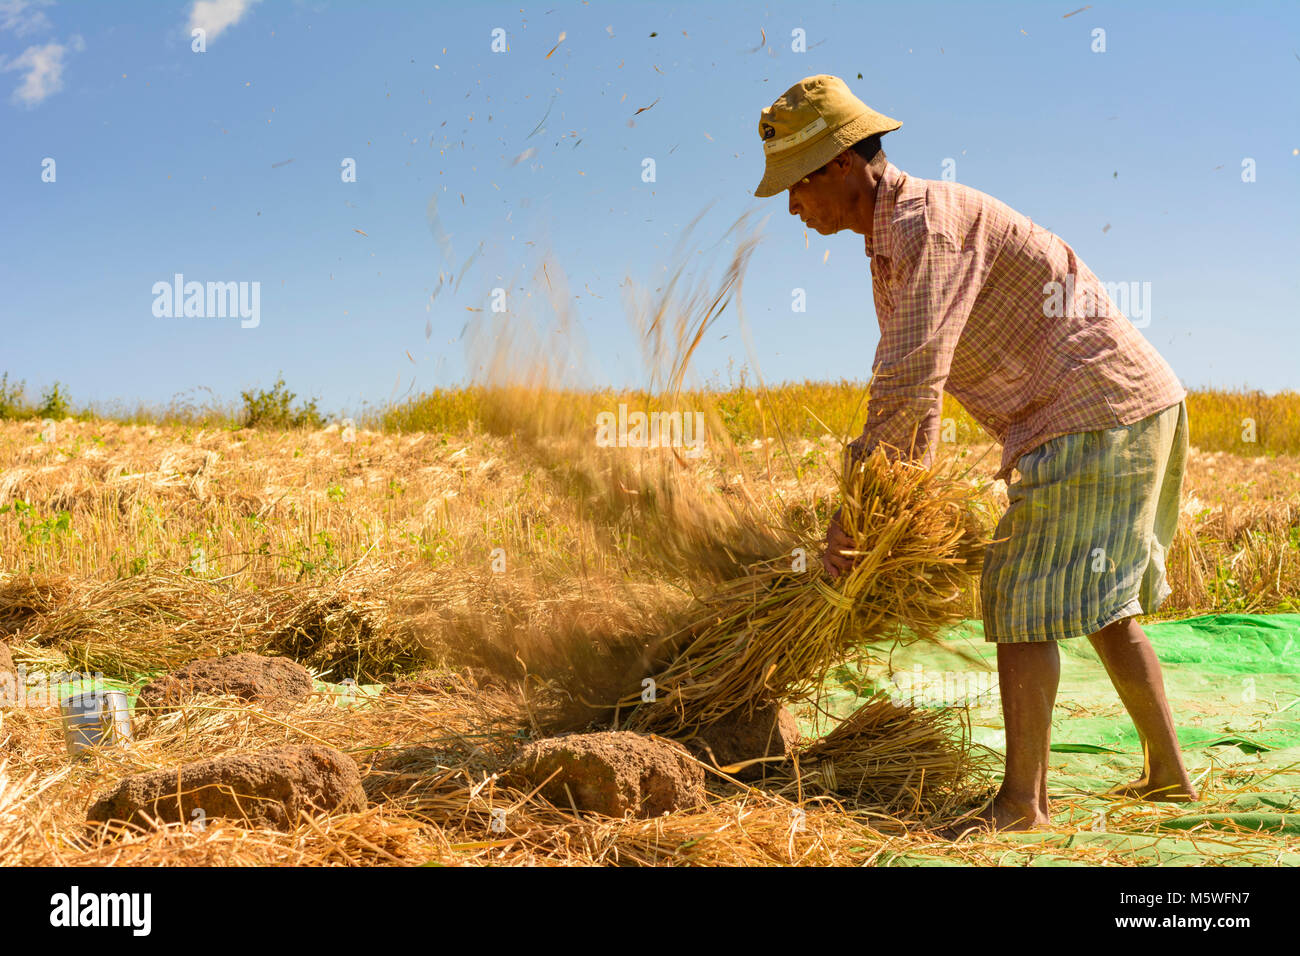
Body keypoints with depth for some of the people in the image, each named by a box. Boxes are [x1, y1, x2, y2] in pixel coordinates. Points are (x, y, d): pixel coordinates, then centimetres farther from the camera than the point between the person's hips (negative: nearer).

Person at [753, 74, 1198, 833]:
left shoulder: (926, 222, -16)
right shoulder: (894, 240, 16)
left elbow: (909, 383, -24)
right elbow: (918, 396, 22)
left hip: (1095, 414, -10)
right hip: (1137, 409, 10)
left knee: (1024, 600, -6)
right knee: (1099, 606, 17)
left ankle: (1022, 801, 0)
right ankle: (1168, 772, 24)